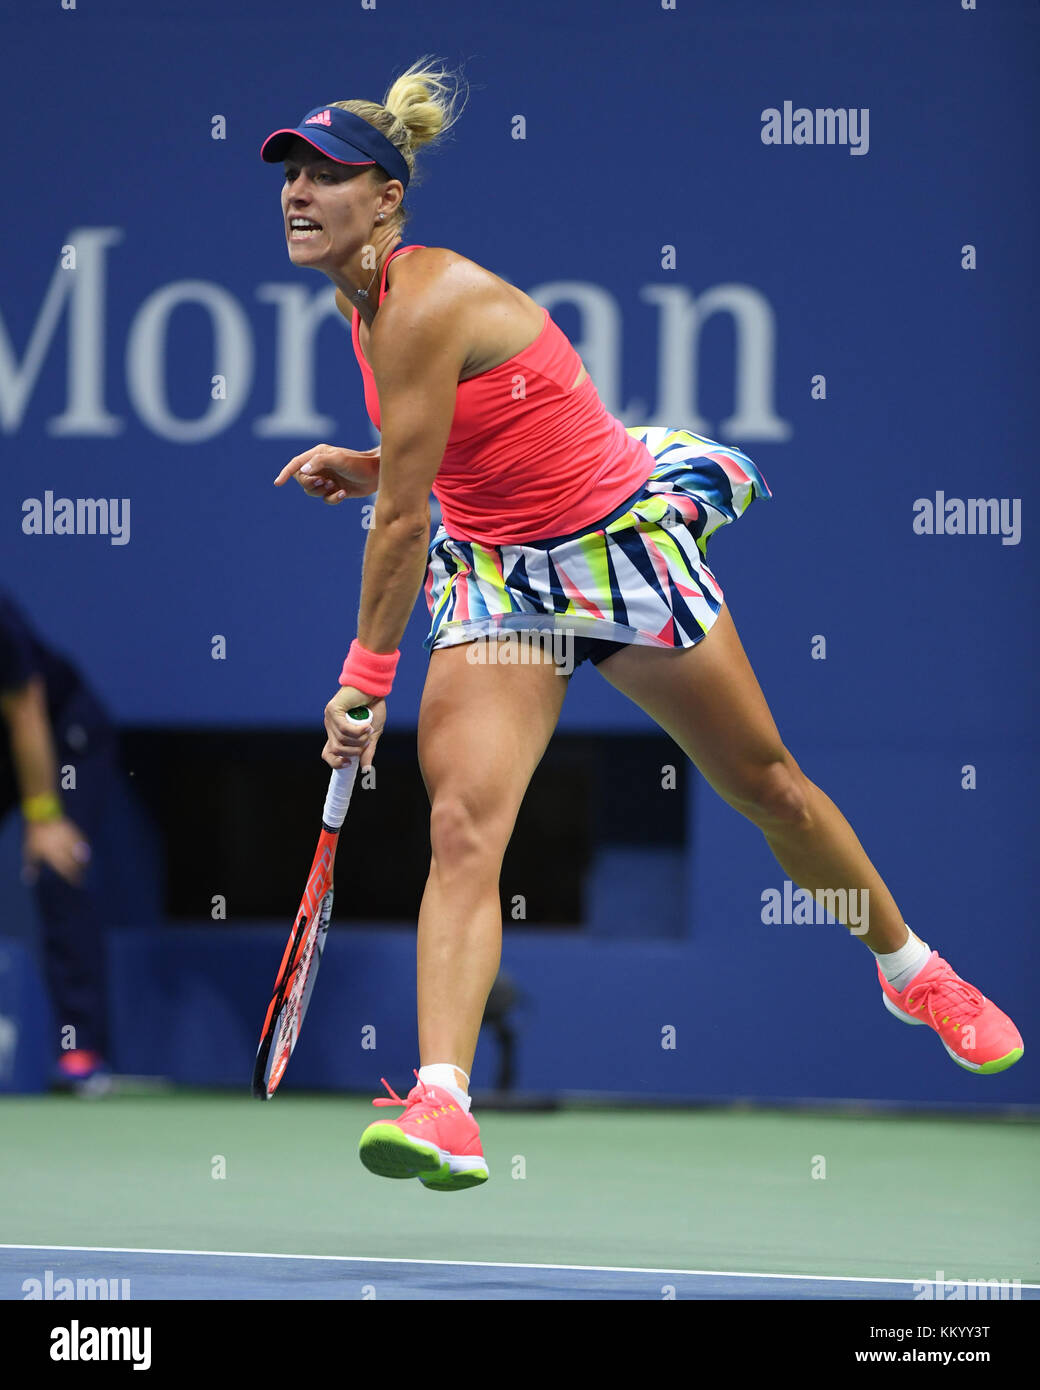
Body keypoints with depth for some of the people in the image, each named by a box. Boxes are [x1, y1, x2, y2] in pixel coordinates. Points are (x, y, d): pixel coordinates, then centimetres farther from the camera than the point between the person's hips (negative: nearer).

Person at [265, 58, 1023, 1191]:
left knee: (766, 783, 10)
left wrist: (363, 684, -16)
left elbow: (403, 518, -23)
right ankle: (441, 1105, -31)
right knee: (461, 828, -17)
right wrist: (357, 466, -3)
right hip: (491, 574, 6)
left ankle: (913, 971, 35)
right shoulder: (364, 303, 2)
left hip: (619, 537, -6)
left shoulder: (428, 302, -25)